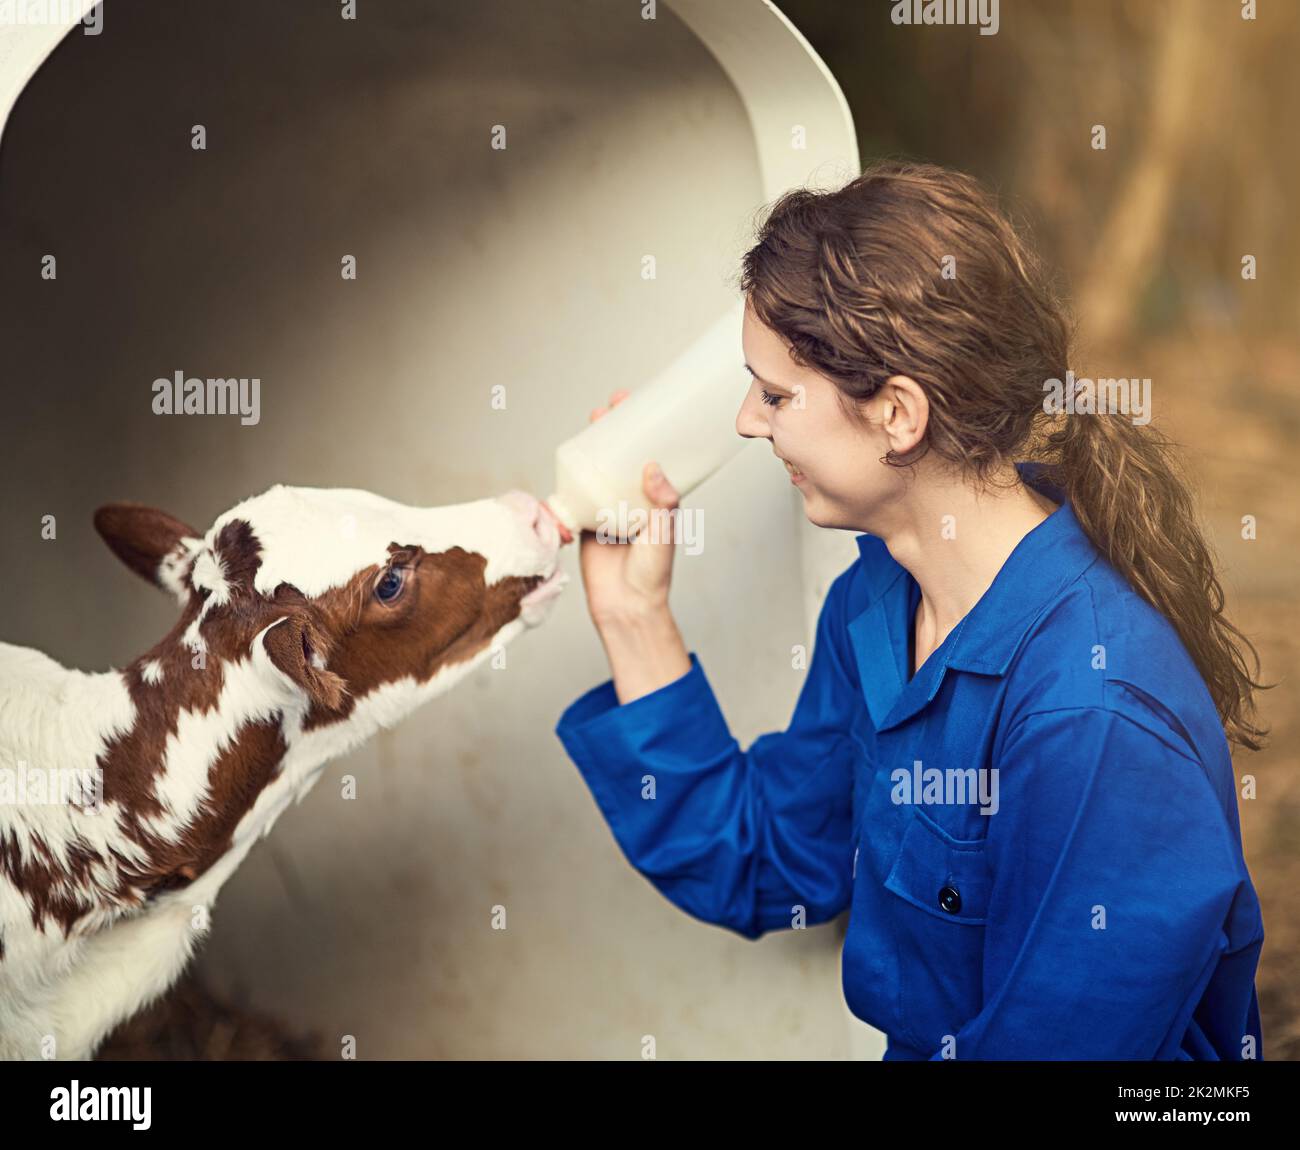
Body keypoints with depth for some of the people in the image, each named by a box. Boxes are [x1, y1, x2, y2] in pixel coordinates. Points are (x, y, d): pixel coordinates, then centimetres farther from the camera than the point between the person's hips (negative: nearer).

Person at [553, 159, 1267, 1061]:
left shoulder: (1093, 719, -29)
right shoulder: (874, 597, -3)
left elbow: (1056, 1042, -24)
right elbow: (758, 870, 6)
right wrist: (634, 616, -1)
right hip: (910, 1040, 7)